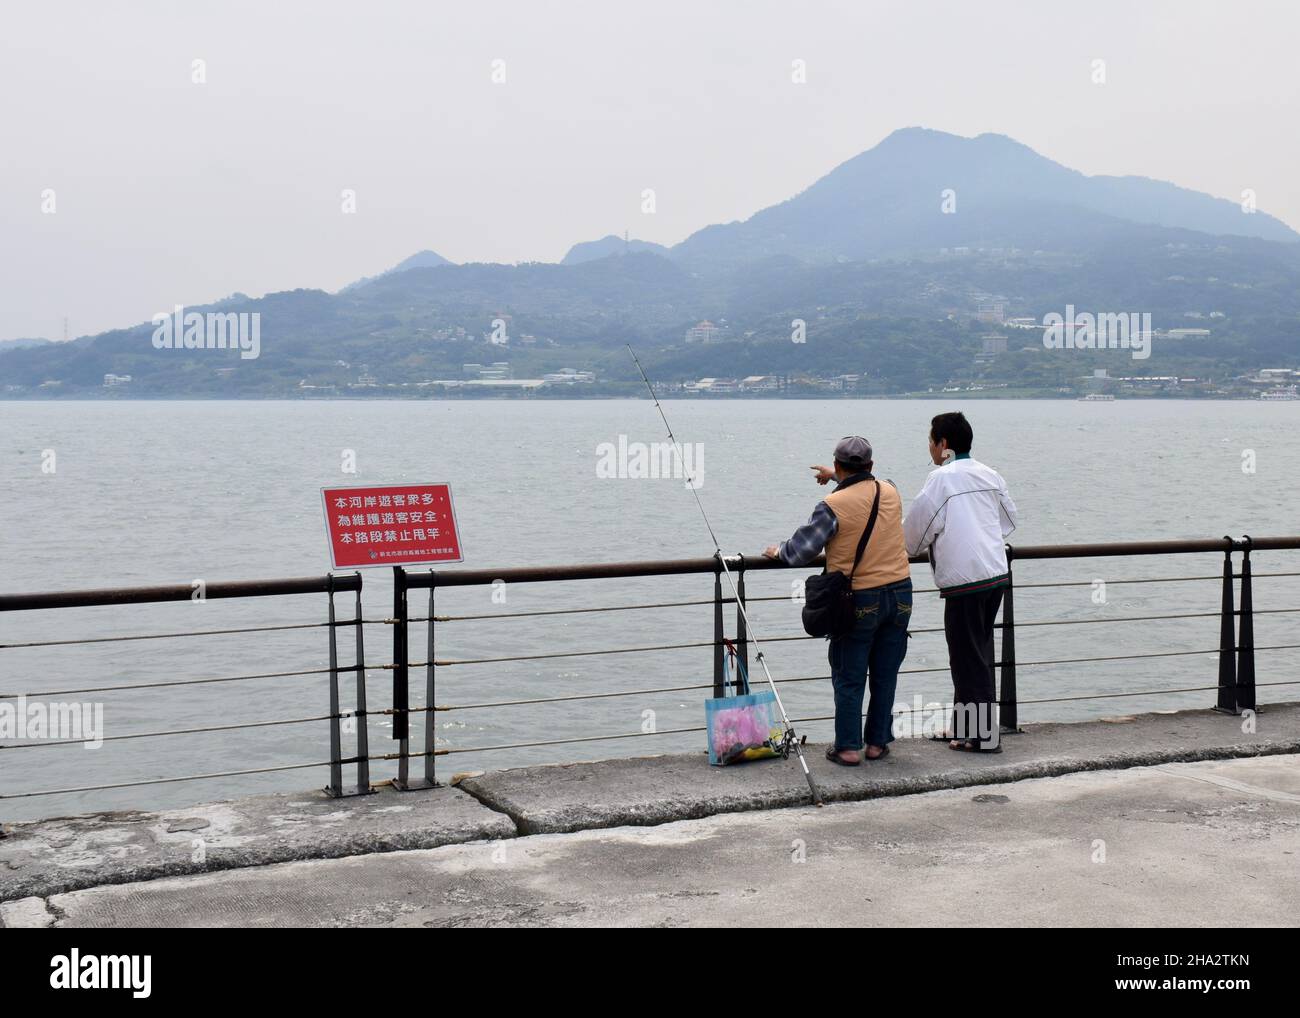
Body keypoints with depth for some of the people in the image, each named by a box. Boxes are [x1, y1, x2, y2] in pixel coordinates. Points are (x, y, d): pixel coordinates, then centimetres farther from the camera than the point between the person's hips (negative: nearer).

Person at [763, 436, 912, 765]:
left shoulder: (833, 506, -14)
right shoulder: (891, 492, 3)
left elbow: (801, 551, -10)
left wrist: (778, 551, 10)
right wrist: (837, 478, 39)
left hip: (859, 601, -5)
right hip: (899, 594, 5)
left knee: (849, 679, 6)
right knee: (885, 675, 13)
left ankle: (848, 747, 9)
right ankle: (878, 742, 20)